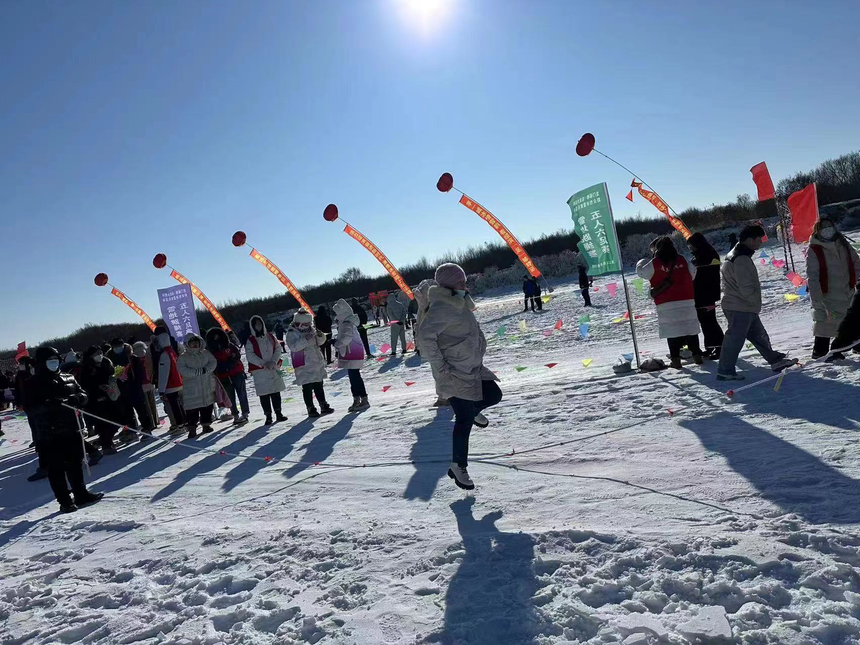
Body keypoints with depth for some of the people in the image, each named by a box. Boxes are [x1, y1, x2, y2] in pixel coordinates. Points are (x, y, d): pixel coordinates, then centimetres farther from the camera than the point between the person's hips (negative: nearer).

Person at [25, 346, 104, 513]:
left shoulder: (68, 378, 11)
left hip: (71, 429, 5)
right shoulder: (33, 384, -2)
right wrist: (48, 405, -30)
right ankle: (64, 500, 8)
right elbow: (30, 409, -12)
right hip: (49, 434, -4)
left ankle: (81, 494, 24)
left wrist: (76, 399, -12)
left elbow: (83, 395, 11)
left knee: (76, 464, 13)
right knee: (56, 469, 1)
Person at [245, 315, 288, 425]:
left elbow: (278, 348, 6)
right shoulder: (250, 340, -3)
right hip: (260, 371, -3)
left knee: (276, 392, 8)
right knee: (264, 394, -2)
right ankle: (268, 416, 5)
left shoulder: (270, 336, 9)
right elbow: (249, 355, -10)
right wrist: (263, 363, -16)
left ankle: (278, 413, 17)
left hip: (273, 368, 4)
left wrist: (273, 361, -9)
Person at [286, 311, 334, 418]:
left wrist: (320, 335, -10)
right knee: (307, 388, -4)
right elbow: (293, 346, -27)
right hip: (304, 366, -6)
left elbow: (320, 342, 13)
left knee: (319, 386, 14)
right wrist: (305, 339, -36)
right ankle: (311, 409, 1)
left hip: (317, 363, 7)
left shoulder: (310, 330, 9)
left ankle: (324, 406, 22)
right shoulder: (291, 333, -10)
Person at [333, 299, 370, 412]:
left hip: (352, 354, -10)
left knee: (355, 377, -7)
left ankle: (364, 400, -5)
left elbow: (347, 337, -30)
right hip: (350, 353, 10)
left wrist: (337, 344, -18)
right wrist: (337, 341, 5)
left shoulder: (347, 323, -17)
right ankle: (356, 400, 20)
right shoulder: (346, 321, 14)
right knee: (353, 376, 14)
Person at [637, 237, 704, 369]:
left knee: (671, 330, 2)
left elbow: (641, 272, 4)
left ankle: (675, 359, 0)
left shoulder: (655, 263, -8)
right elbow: (693, 273, 16)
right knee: (690, 329, 11)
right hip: (686, 301, 3)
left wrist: (641, 264, 25)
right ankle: (696, 354, 15)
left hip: (666, 305, -3)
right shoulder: (682, 260, 4)